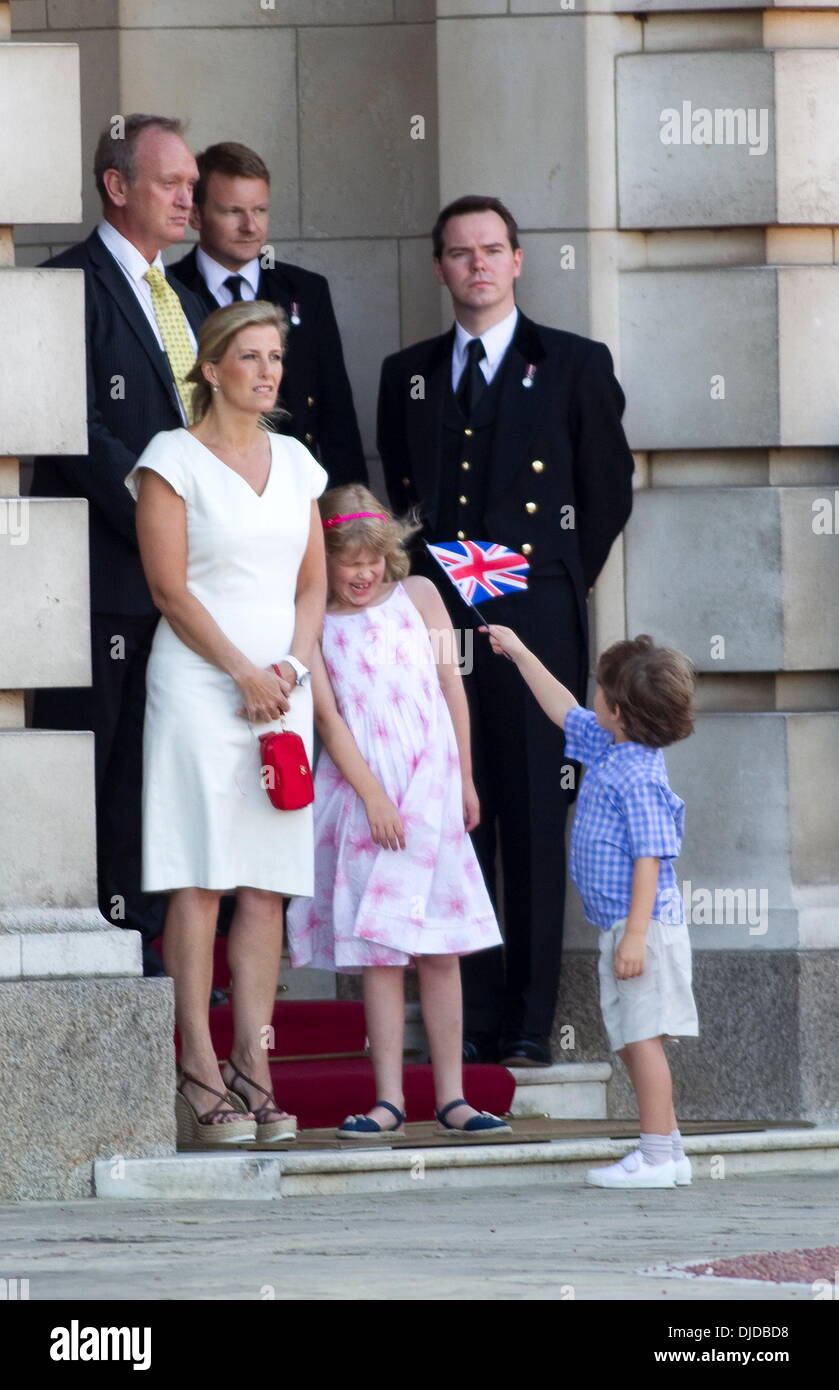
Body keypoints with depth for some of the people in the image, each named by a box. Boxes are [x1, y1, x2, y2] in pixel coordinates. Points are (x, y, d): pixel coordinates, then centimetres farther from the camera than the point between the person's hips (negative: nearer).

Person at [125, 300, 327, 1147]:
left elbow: (312, 584, 16)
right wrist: (244, 672, -11)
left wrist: (290, 667, -2)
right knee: (199, 878, -8)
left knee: (268, 881, 1)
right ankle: (198, 1076, -9)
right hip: (198, 682, -5)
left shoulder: (295, 463, 15)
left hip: (282, 686, 5)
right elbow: (170, 588, -7)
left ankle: (253, 1063, 2)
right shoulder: (173, 459, -2)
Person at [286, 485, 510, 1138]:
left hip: (431, 791, 2)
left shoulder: (418, 595, 6)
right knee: (377, 952, -2)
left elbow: (451, 688, 10)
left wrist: (465, 781, 10)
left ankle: (451, 1097, 5)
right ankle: (389, 1100, 0)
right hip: (360, 791, -2)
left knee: (439, 950, 2)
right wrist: (373, 796, -12)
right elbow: (329, 717, -5)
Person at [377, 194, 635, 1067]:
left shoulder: (575, 366, 6)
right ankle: (470, 1018, 3)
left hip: (534, 618, -3)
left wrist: (562, 580, 6)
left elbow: (608, 489, 9)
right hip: (437, 619, 3)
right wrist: (420, 579, 11)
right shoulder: (408, 375, 16)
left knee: (533, 820, -4)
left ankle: (529, 1020, -1)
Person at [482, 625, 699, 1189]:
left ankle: (657, 1157, -9)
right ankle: (669, 1150, 15)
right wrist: (520, 654, 34)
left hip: (646, 926, -10)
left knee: (643, 1037, -9)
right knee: (633, 1041, 12)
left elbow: (650, 859, -21)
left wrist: (636, 934, -24)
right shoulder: (608, 752, 12)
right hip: (621, 927, 10)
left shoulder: (638, 777, -17)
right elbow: (565, 711, 29)